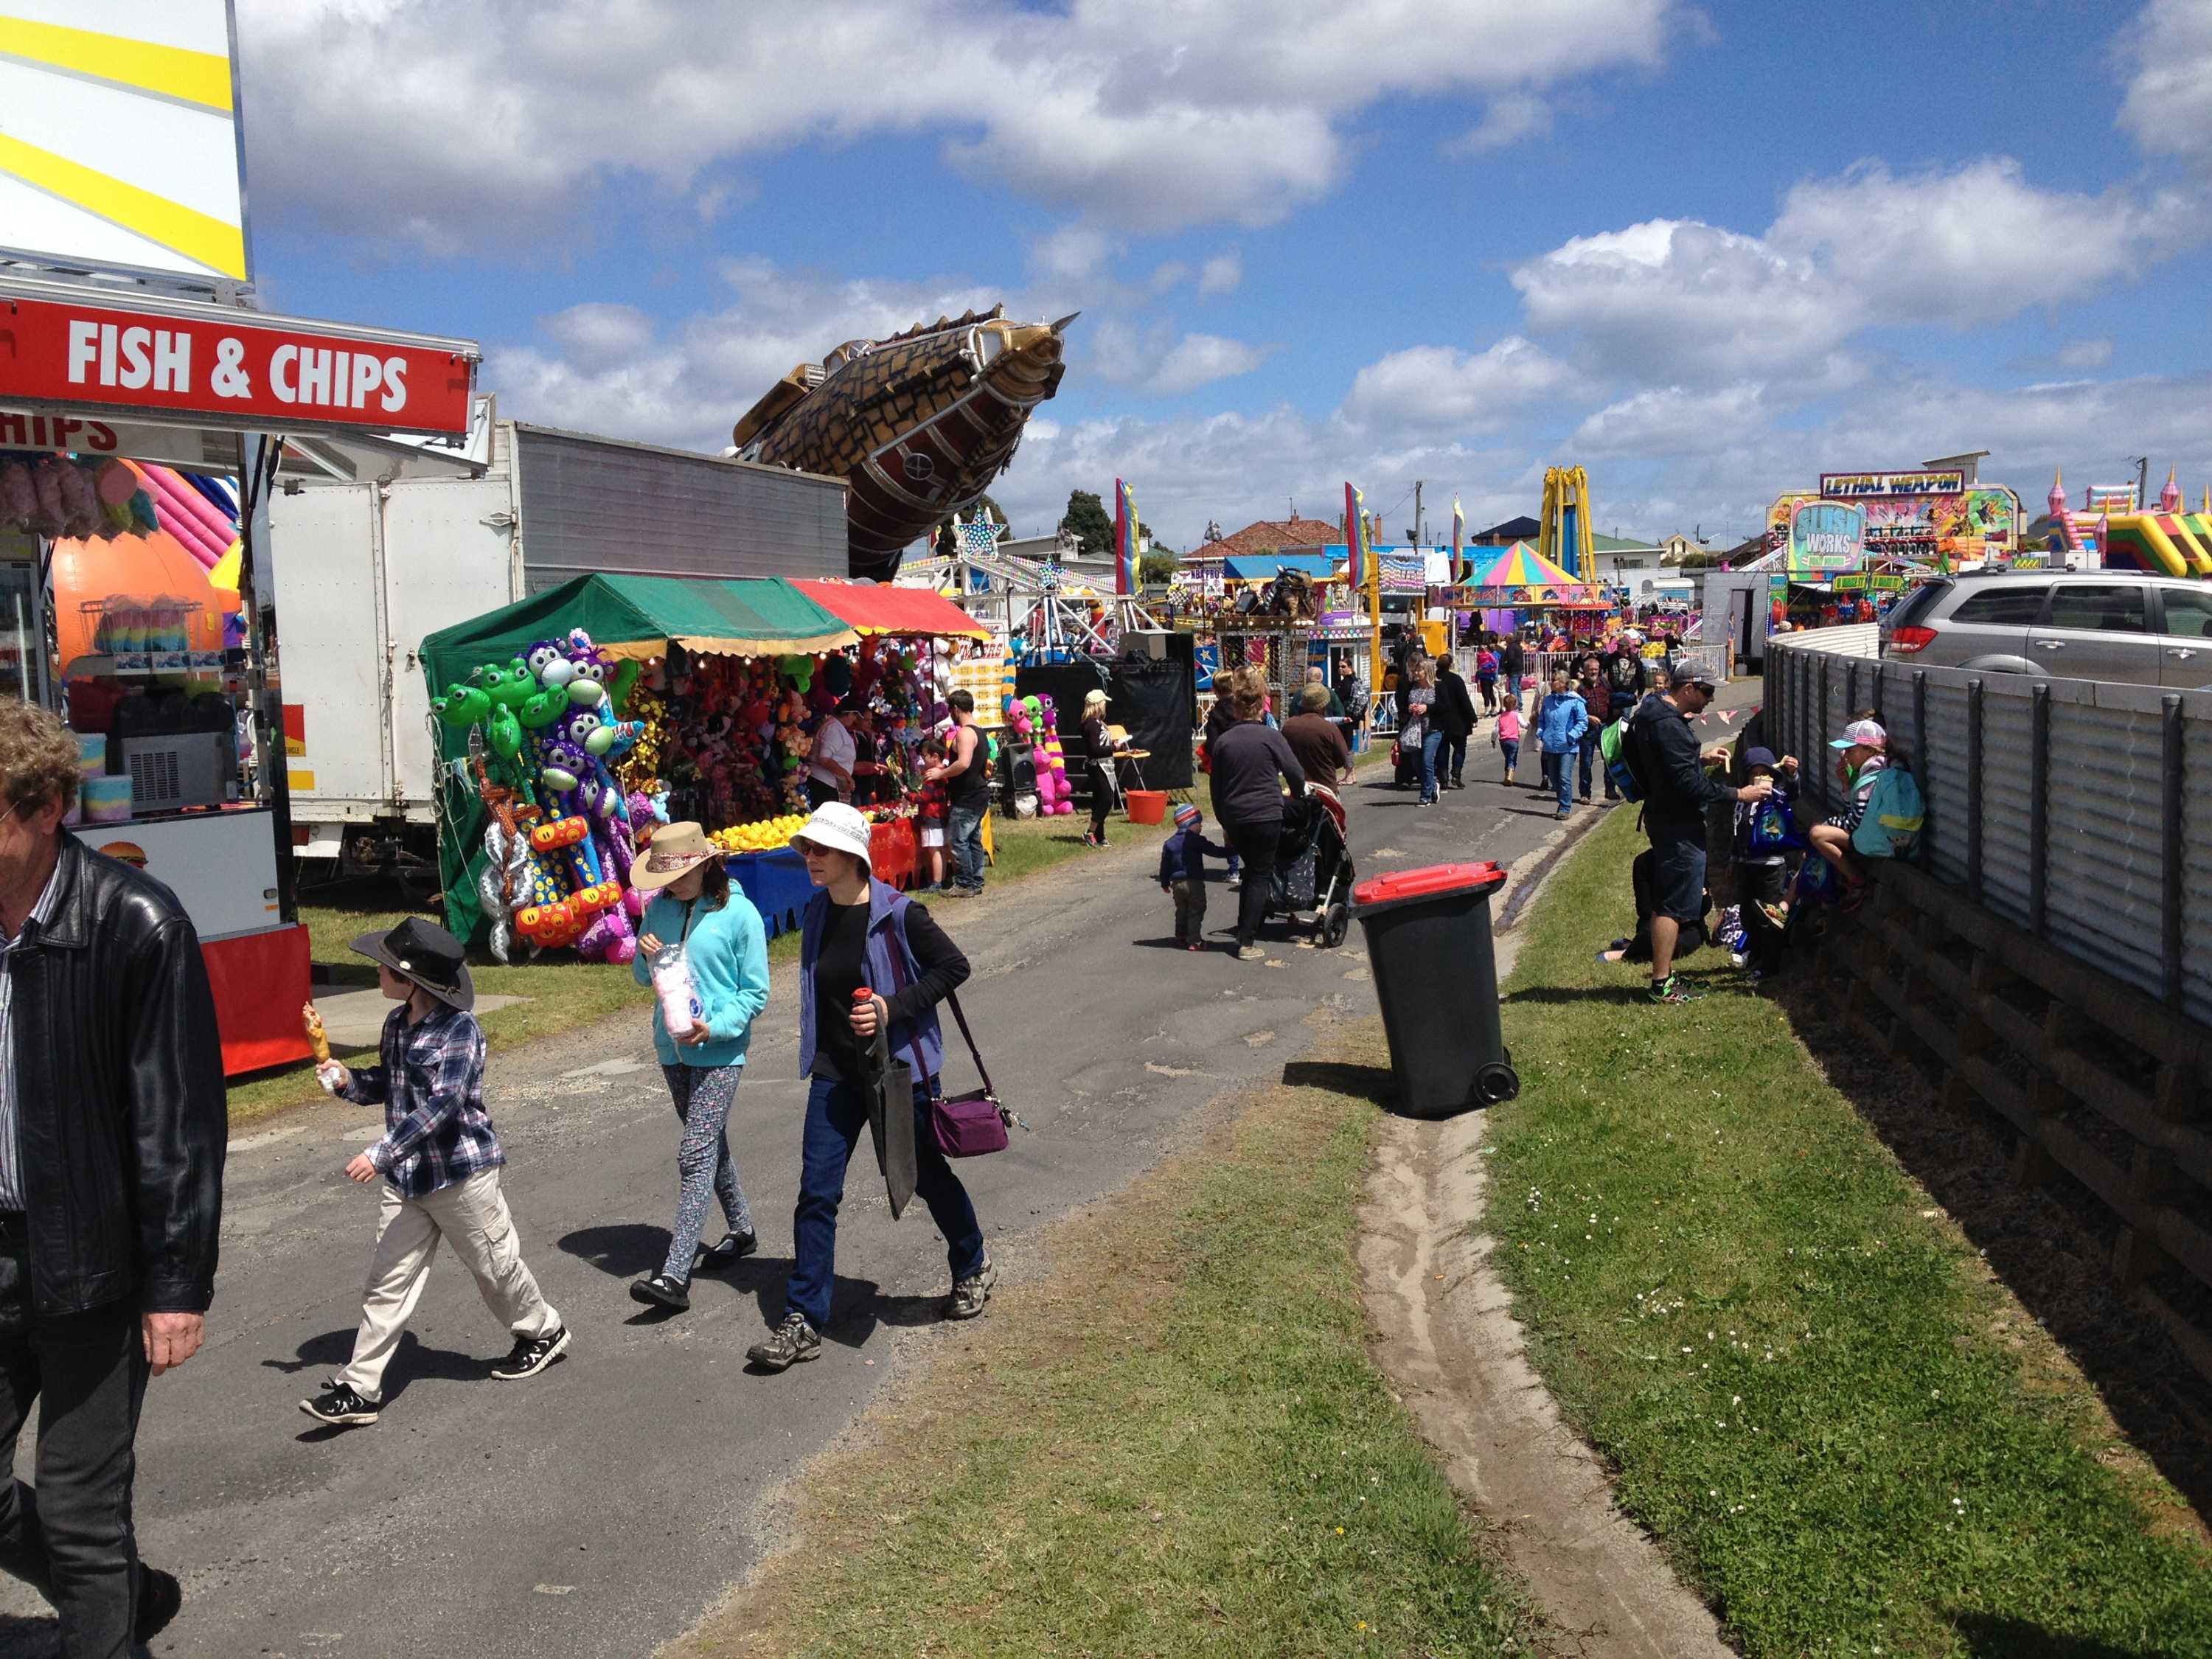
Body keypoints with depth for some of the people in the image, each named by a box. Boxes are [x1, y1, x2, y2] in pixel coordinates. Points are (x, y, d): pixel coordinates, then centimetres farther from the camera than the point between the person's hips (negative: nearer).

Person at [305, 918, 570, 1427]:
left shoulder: (458, 1029, -19)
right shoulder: (396, 1024, 6)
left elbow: (443, 1103, -29)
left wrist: (382, 1153, -34)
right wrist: (348, 1081, 0)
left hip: (461, 1173, -7)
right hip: (406, 1178, 7)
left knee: (495, 1265, 11)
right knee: (388, 1281, 4)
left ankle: (544, 1332, 36)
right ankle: (358, 1389, 6)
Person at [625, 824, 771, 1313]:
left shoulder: (739, 914, -11)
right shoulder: (660, 908, 4)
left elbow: (756, 993, -8)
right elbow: (642, 978, 13)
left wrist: (713, 1027, -21)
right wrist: (644, 955, -9)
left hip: (721, 1050, -6)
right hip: (673, 1047, 6)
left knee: (696, 1152, -13)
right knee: (710, 1143, 19)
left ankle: (675, 1275, -17)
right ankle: (741, 1230, 38)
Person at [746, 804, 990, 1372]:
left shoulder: (897, 914, -16)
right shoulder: (816, 914, 2)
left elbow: (954, 966, -13)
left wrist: (894, 1008, -22)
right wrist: (818, 1046, 15)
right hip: (835, 1075, 5)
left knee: (928, 1177, 13)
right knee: (816, 1193, -2)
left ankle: (973, 1269, 40)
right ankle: (803, 1322, 3)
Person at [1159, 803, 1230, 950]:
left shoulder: (1169, 843, 7)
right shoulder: (1197, 841, -10)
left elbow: (1165, 865, 10)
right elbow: (1215, 851, -7)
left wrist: (1165, 883, 19)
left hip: (1177, 883, 6)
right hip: (1194, 883, -6)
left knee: (1181, 912, 20)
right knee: (1195, 913, 0)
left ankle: (1181, 937, 26)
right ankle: (1194, 941, -3)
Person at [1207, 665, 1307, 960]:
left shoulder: (1222, 741, 1)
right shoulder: (1270, 736, -8)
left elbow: (1216, 790, 7)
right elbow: (1296, 774, -1)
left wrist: (1224, 823, 18)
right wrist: (1300, 791, 21)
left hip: (1234, 817, 4)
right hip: (1267, 816, -3)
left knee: (1252, 870, 22)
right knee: (1260, 875, 5)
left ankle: (1243, 931, 23)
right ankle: (1246, 942, 1)